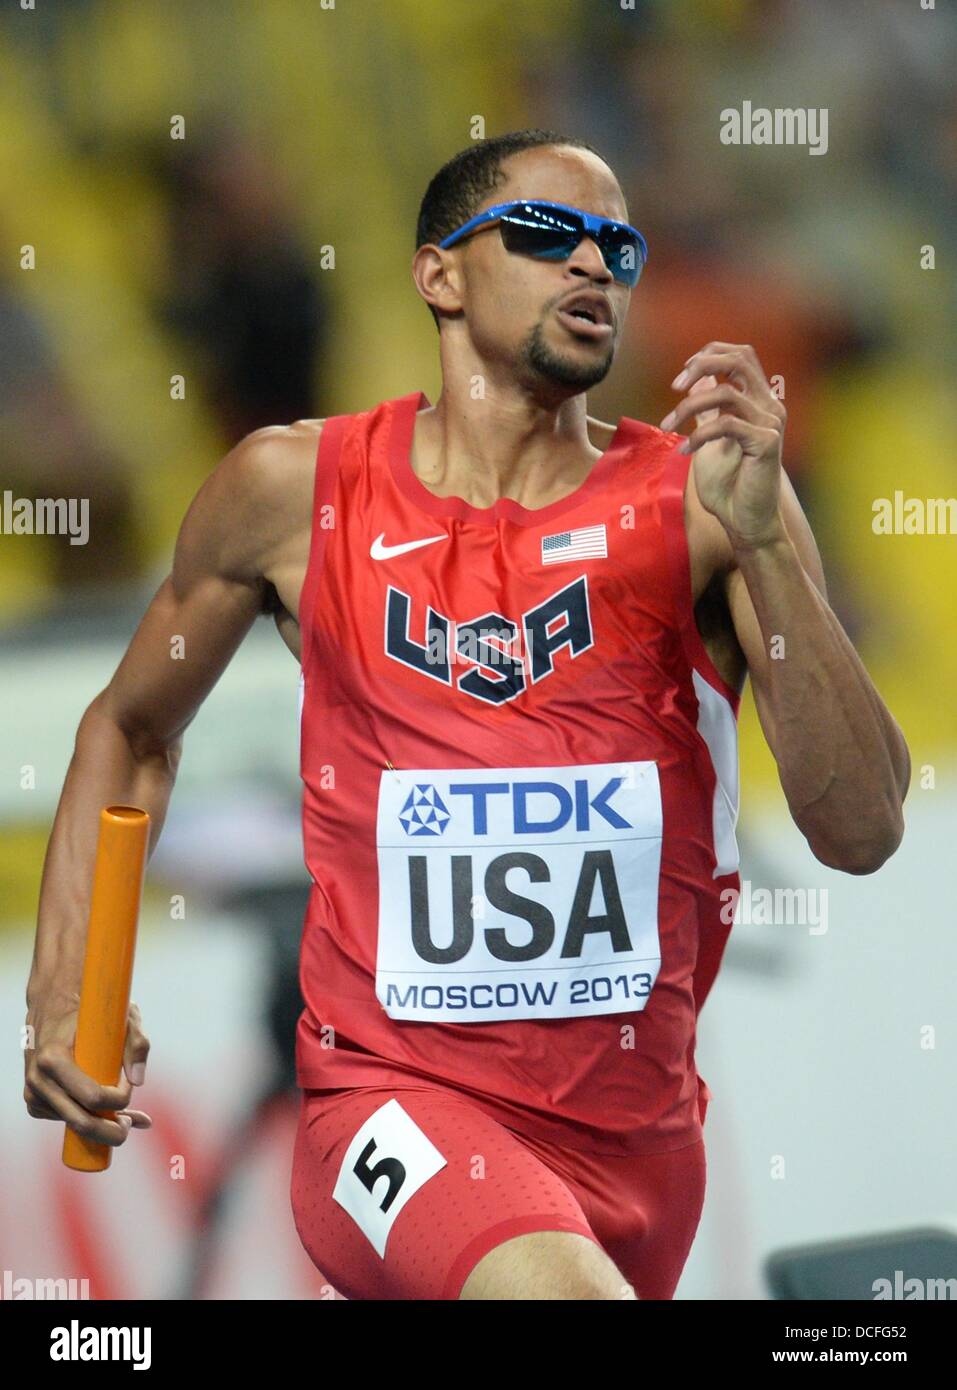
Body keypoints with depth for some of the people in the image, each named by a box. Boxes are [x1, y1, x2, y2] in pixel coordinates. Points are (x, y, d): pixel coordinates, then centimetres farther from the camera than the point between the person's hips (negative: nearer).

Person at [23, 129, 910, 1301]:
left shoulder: (699, 499, 0)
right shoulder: (293, 489, 2)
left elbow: (860, 831, -9)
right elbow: (132, 728, 18)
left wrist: (760, 542, -18)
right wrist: (64, 996, 8)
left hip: (637, 1131, 3)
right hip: (395, 1102, -3)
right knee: (564, 1289, -32)